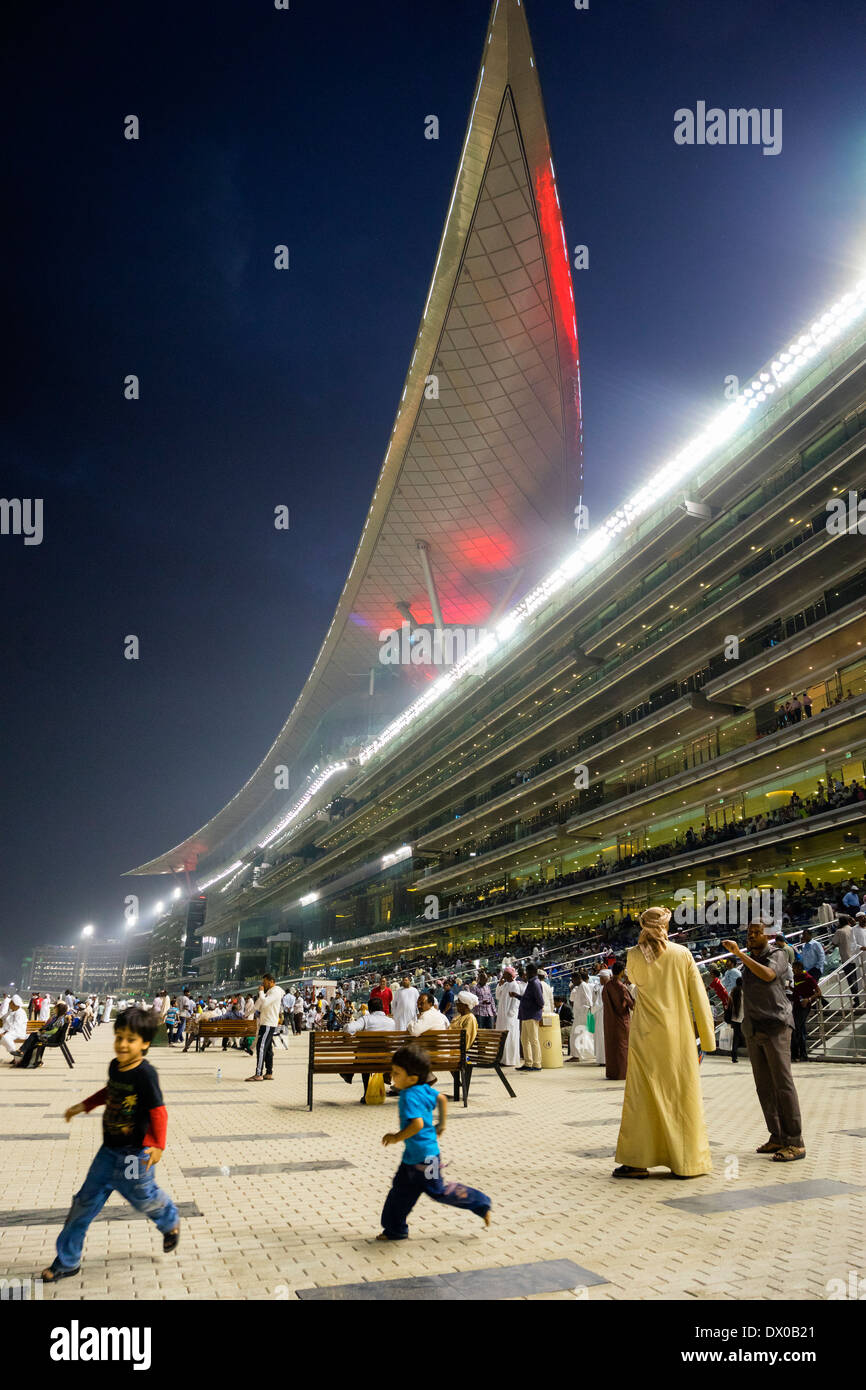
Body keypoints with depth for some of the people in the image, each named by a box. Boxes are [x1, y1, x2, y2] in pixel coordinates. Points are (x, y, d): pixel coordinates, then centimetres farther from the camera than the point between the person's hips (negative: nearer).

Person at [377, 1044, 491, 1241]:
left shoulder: (410, 1097, -28)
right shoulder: (424, 1089, 0)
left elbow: (417, 1124, -38)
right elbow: (441, 1099, 15)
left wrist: (396, 1138, -27)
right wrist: (441, 1126, 23)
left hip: (424, 1156, -9)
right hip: (412, 1155, 9)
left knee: (439, 1191, 5)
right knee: (401, 1190, 13)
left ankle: (481, 1204, 19)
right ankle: (395, 1230, 23)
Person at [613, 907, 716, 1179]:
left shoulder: (634, 955, -2)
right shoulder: (682, 954, -3)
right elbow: (699, 997, -2)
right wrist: (708, 1037, 3)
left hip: (647, 1034, 0)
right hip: (679, 1035, 0)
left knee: (642, 1095, 5)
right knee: (682, 1095, 8)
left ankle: (637, 1161, 6)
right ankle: (686, 1160, 13)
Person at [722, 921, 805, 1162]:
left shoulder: (776, 955, -5)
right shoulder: (750, 960, 16)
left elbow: (768, 975, -27)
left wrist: (739, 954, -28)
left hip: (775, 1027, -8)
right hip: (753, 1030, 8)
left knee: (783, 1084, -9)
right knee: (764, 1087, 8)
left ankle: (795, 1143, -7)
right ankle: (777, 1137, 14)